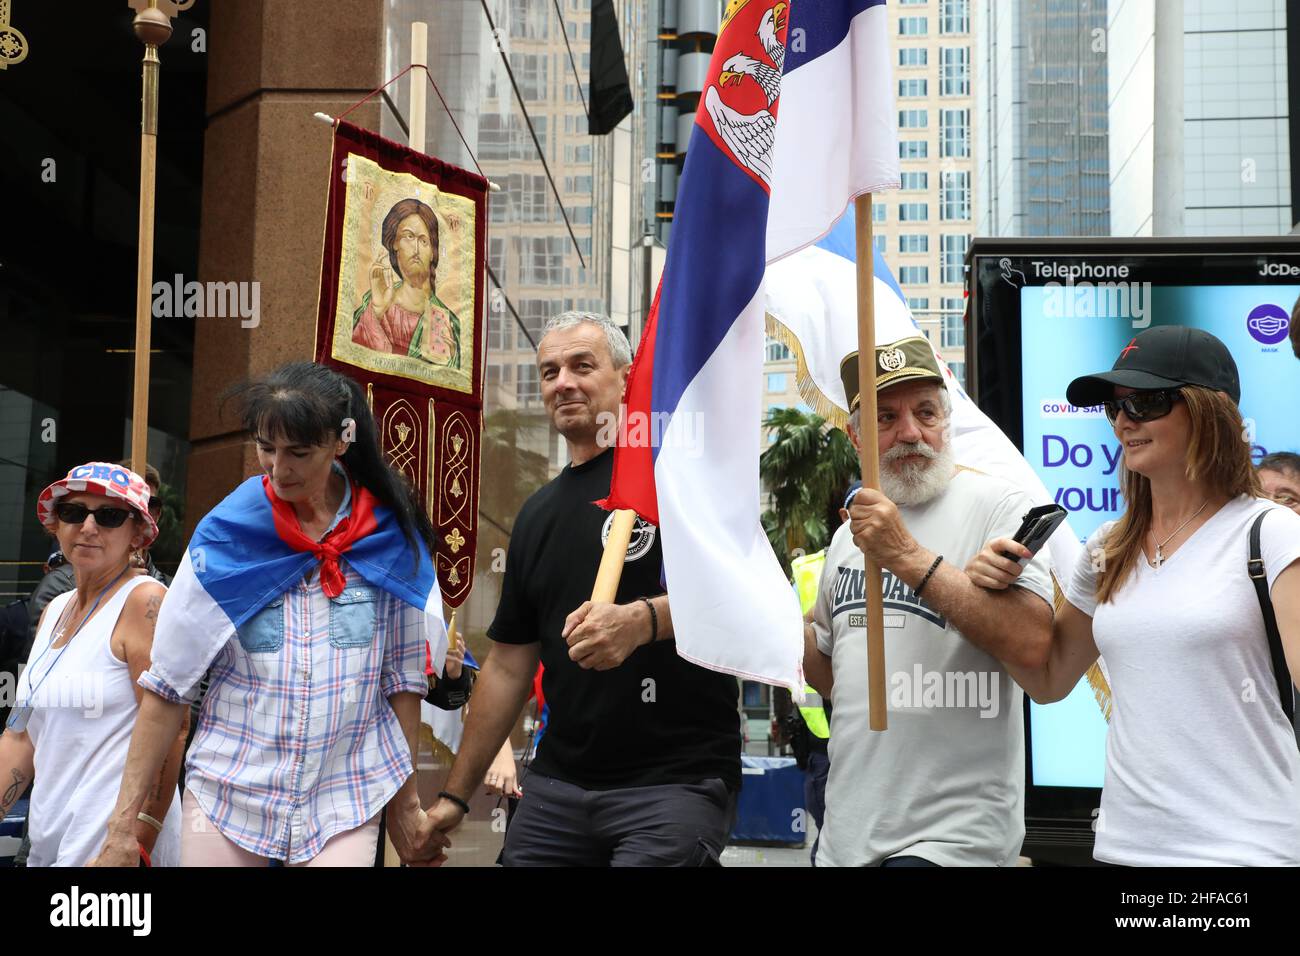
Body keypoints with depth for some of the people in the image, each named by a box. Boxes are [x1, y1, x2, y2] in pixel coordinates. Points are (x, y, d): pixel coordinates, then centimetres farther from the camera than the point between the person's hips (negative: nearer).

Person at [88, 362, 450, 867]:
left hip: (345, 806, 0)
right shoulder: (224, 536, -5)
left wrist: (405, 805, 7)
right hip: (227, 797, 0)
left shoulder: (390, 539, -3)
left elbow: (403, 678, 5)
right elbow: (168, 683, -3)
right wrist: (121, 822, -4)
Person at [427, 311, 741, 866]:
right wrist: (455, 794, 16)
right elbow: (508, 664, 19)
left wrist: (643, 619, -37)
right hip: (557, 786, 6)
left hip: (676, 781, -6)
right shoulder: (538, 513, 16)